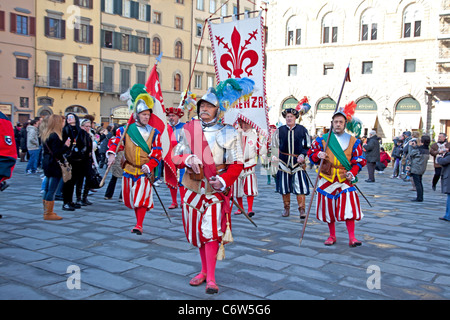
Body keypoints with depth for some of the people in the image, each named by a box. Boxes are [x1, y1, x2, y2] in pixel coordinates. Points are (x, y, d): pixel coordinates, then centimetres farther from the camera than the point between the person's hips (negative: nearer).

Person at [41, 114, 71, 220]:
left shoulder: (46, 134, 11)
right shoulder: (55, 136, -18)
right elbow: (56, 153, -23)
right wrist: (66, 146, -16)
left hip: (47, 163, 10)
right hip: (55, 165, -10)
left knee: (47, 189, 15)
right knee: (52, 190, -3)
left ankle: (47, 211, 25)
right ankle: (48, 214, 2)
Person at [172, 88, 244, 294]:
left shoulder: (227, 133, -4)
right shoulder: (188, 130, 4)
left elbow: (237, 164, -4)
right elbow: (176, 157, 6)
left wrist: (224, 180, -20)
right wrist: (187, 159, -16)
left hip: (216, 190, -4)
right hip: (193, 188, 4)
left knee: (211, 231, -7)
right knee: (197, 230, 12)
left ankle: (211, 278, 2)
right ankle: (204, 270, 28)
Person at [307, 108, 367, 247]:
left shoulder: (353, 141, 4)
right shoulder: (323, 139, 4)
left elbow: (359, 160, 5)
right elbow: (311, 154, 9)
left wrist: (352, 172, -12)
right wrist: (318, 155, -13)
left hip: (345, 179, -1)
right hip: (327, 178, 1)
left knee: (349, 206, -10)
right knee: (328, 208, 7)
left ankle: (352, 238, -1)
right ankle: (332, 236, 23)